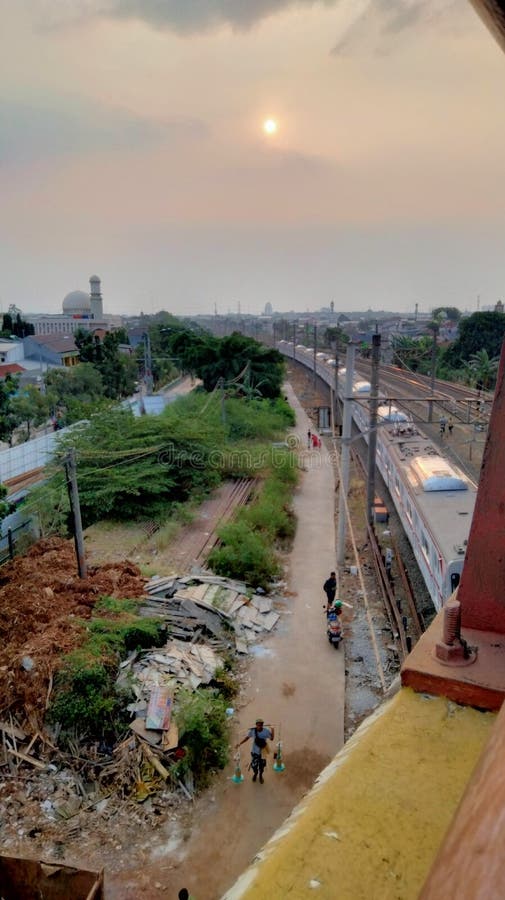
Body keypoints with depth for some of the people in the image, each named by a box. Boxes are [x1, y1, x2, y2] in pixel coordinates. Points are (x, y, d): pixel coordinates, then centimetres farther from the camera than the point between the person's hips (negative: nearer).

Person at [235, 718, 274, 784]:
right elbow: (247, 737, -6)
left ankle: (260, 775, 53)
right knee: (254, 765, 14)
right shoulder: (252, 731, -23)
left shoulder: (266, 731, -23)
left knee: (261, 765, 18)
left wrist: (272, 730, -23)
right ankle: (255, 773, 51)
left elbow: (271, 739, -9)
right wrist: (239, 743, -11)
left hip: (263, 752, 0)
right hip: (254, 751, 0)